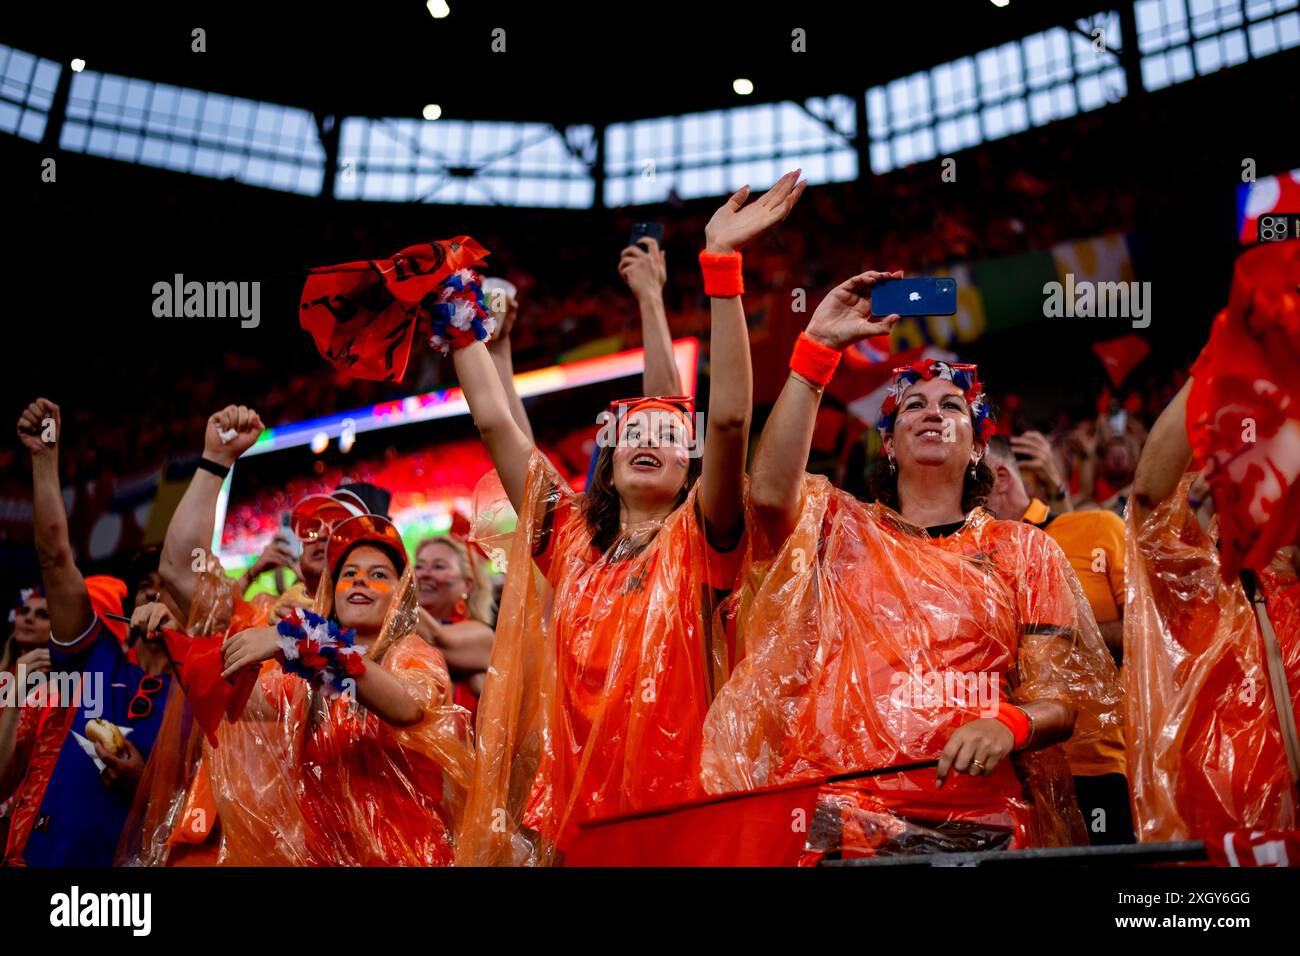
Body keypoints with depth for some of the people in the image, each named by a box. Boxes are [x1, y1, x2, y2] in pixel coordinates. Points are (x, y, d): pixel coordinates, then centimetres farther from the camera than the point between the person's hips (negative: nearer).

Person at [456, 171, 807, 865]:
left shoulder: (698, 541, 0)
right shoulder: (571, 540, 10)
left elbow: (729, 418, -14)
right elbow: (493, 422, 11)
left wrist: (721, 265, -19)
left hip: (673, 806, -3)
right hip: (565, 808, 3)